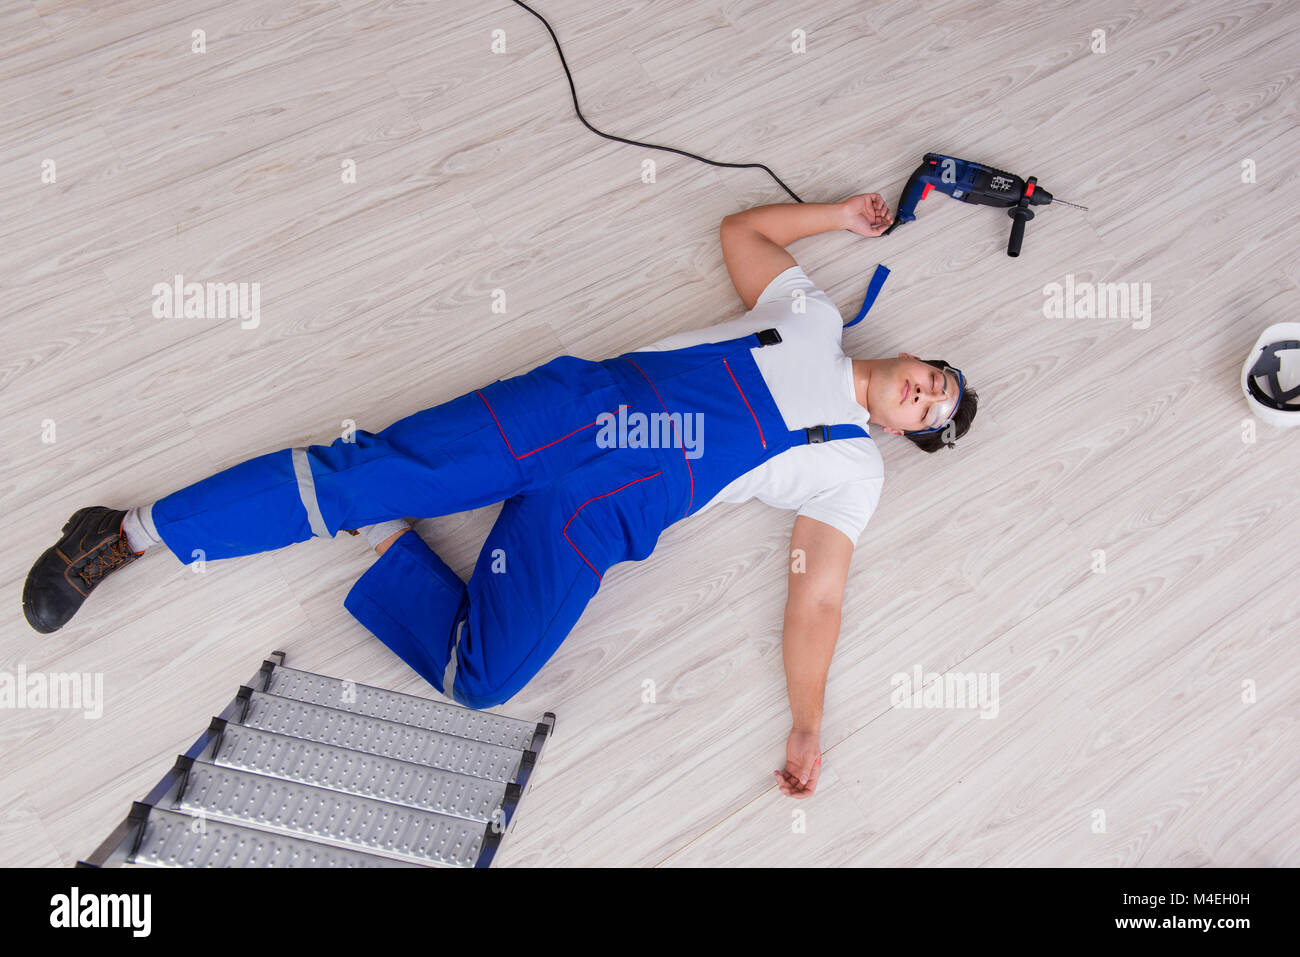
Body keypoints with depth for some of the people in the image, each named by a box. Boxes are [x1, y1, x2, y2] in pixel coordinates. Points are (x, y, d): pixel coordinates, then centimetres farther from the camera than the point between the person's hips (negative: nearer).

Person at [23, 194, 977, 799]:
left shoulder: (852, 470, 13)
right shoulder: (813, 314, 18)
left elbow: (817, 597, 6)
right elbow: (741, 229, 31)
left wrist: (807, 727, -3)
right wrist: (836, 213, 32)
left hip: (602, 513, 0)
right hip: (574, 405, 1)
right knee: (363, 467, -9)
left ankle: (389, 540, 4)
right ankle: (128, 534, 4)